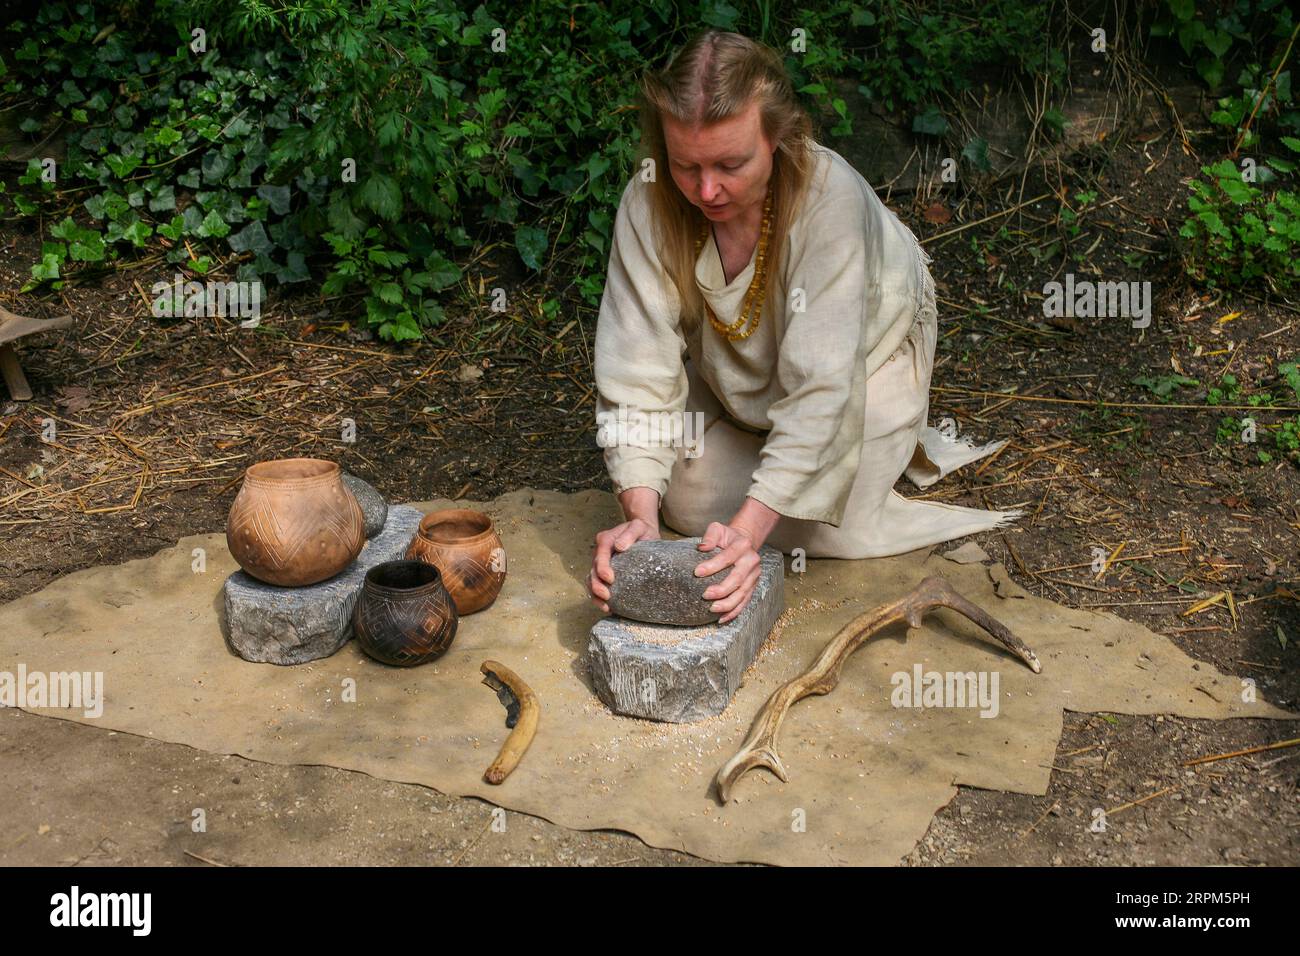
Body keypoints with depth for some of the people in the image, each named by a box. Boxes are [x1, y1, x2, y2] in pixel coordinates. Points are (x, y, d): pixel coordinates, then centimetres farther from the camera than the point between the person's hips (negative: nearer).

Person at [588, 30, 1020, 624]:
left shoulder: (831, 197, -40)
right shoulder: (649, 202, -31)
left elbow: (818, 384, -44)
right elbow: (637, 367, -33)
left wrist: (748, 530, -53)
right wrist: (641, 515, -46)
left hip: (863, 347, -3)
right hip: (737, 369, 4)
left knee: (829, 527, -11)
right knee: (688, 504, 0)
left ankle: (893, 445, 20)